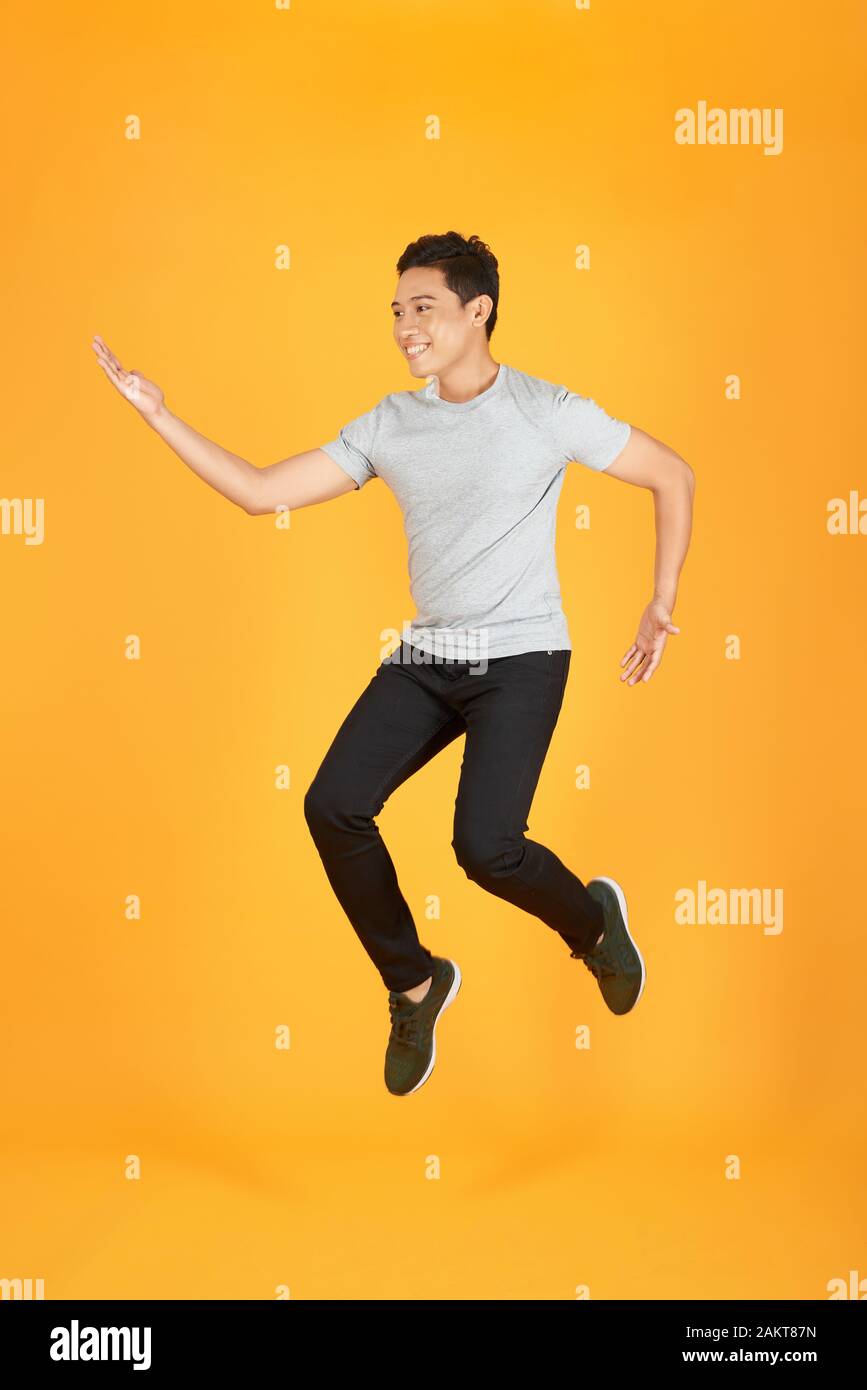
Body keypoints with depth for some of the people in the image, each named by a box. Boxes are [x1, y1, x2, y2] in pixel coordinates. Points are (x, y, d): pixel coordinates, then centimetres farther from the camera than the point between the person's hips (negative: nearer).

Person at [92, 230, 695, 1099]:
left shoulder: (548, 413, -8)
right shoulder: (388, 426, 3)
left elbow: (674, 476, 1)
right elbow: (260, 493, 2)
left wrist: (661, 604, -3)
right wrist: (156, 414, -4)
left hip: (522, 660, -5)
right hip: (426, 658, 5)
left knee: (484, 847, -20)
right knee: (333, 807, -9)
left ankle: (593, 920, 16)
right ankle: (415, 984, 14)